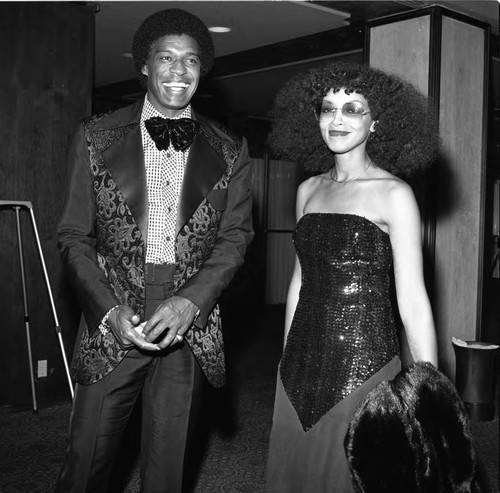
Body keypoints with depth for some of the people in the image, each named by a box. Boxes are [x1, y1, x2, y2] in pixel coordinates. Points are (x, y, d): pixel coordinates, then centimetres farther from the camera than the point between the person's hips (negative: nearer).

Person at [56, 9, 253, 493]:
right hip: (112, 324, -1)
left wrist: (189, 301, -13)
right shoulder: (97, 136, 3)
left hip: (189, 326, 1)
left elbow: (235, 234, 3)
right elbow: (74, 236, 1)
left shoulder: (228, 151, 6)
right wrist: (109, 310, -12)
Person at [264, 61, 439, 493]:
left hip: (365, 361, -5)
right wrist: (286, 359, 15)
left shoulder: (393, 193, -7)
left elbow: (413, 302, -10)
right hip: (302, 361, 5)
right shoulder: (309, 190, 9)